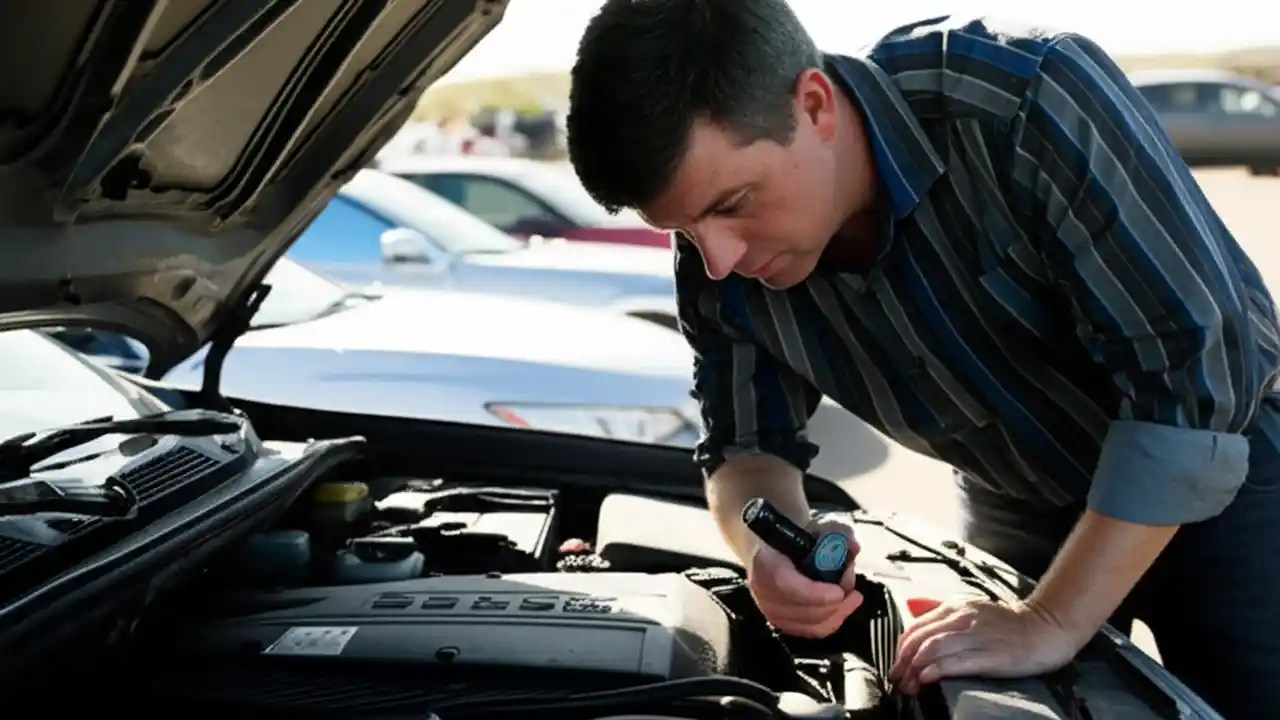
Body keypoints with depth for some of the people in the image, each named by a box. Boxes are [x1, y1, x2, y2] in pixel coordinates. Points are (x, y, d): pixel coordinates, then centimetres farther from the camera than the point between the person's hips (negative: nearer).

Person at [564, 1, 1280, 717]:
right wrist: (771, 550, -28)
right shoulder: (717, 251, -18)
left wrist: (1049, 622, -33)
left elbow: (1194, 375, -33)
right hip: (1014, 505, 4)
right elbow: (747, 444, -4)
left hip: (1219, 463, -3)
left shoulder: (1032, 99, -34)